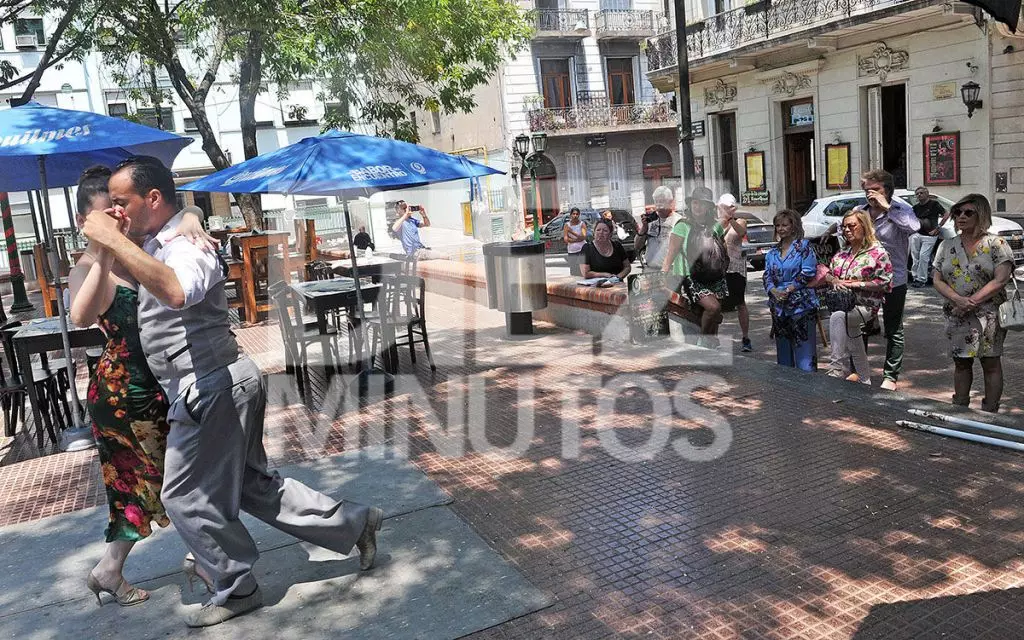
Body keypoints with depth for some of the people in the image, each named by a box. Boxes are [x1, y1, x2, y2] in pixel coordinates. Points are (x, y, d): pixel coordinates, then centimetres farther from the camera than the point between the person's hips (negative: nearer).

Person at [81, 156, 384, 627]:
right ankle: (352, 522, 24)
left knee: (186, 497, 3)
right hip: (216, 389, 10)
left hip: (212, 390, -10)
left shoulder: (184, 248, -19)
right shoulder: (157, 248, 14)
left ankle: (236, 590, 22)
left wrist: (112, 240, -37)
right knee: (253, 485, 17)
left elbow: (177, 292, -45)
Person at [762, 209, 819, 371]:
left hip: (801, 305, -6)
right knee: (783, 350, 13)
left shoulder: (804, 246, -2)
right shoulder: (773, 252, 15)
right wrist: (774, 291, -11)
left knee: (804, 351, -8)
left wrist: (788, 290, -15)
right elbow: (767, 276, 9)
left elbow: (808, 273, -10)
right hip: (779, 307, 6)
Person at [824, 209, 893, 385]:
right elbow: (828, 274, 18)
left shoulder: (877, 252, -7)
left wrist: (858, 284, -17)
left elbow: (885, 283, -11)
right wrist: (834, 280, -5)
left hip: (865, 306, -8)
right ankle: (864, 379, 27)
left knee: (837, 317, -32)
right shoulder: (843, 252, 13)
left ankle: (837, 369, -34)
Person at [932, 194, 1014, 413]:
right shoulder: (947, 246, 9)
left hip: (988, 315, -4)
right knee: (961, 363, 11)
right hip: (957, 317, 4)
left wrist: (973, 302, -19)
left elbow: (1000, 280, -13)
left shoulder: (996, 244, -4)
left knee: (991, 364, 2)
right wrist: (958, 300, -13)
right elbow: (938, 280, 4)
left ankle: (990, 412, 9)